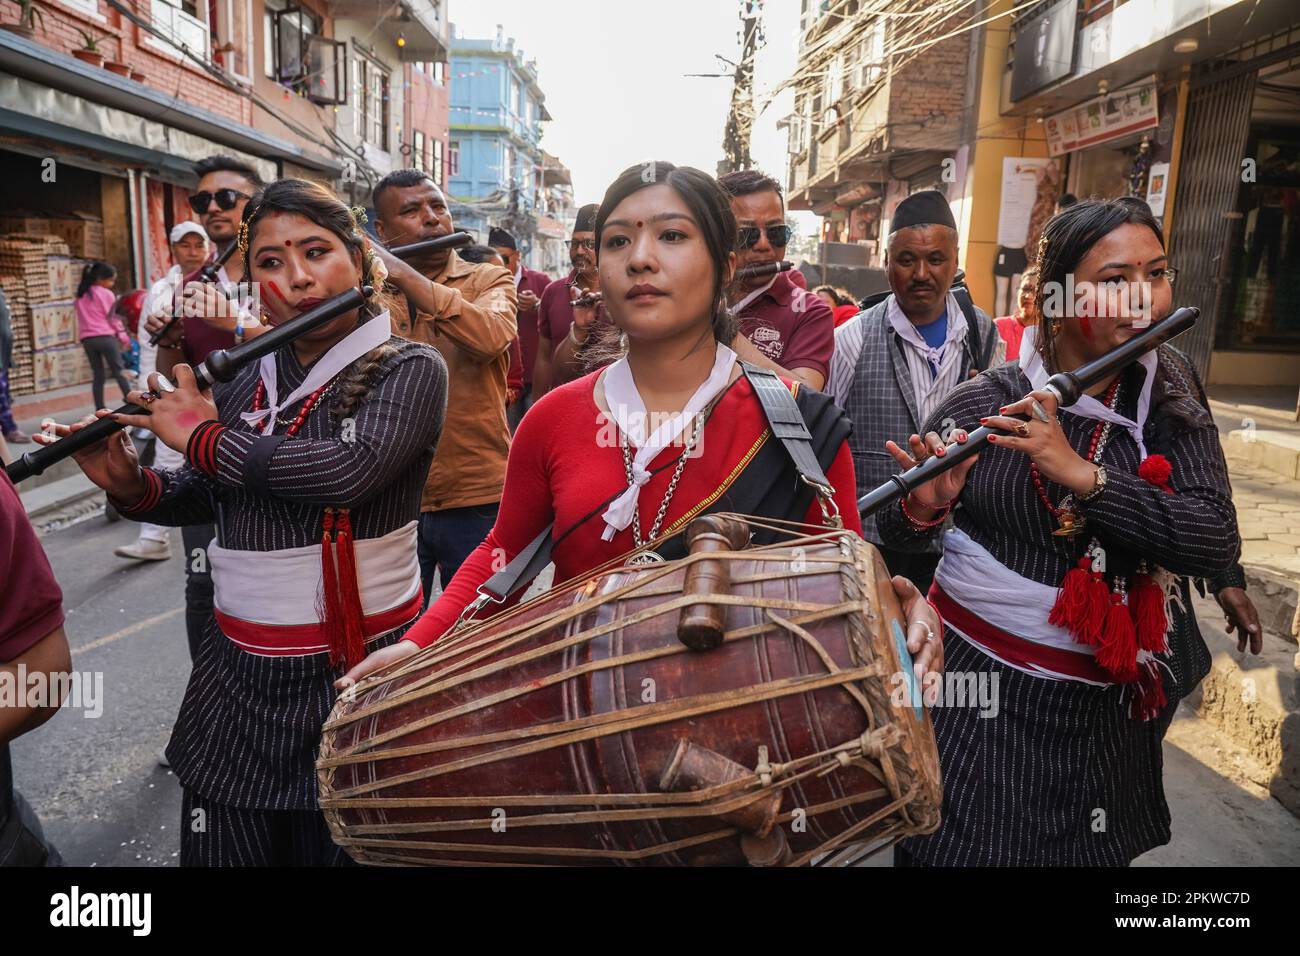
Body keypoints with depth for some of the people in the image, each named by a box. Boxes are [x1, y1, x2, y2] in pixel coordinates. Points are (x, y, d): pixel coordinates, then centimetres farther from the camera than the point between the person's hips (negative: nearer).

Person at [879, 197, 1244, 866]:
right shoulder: (982, 401, -11)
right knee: (964, 848, 7)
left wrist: (1080, 473, -29)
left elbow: (1216, 543, -17)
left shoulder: (1173, 413, -2)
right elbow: (897, 534, -4)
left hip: (1109, 708, 3)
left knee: (1090, 851, 20)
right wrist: (924, 508, -27)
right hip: (981, 685, -3)